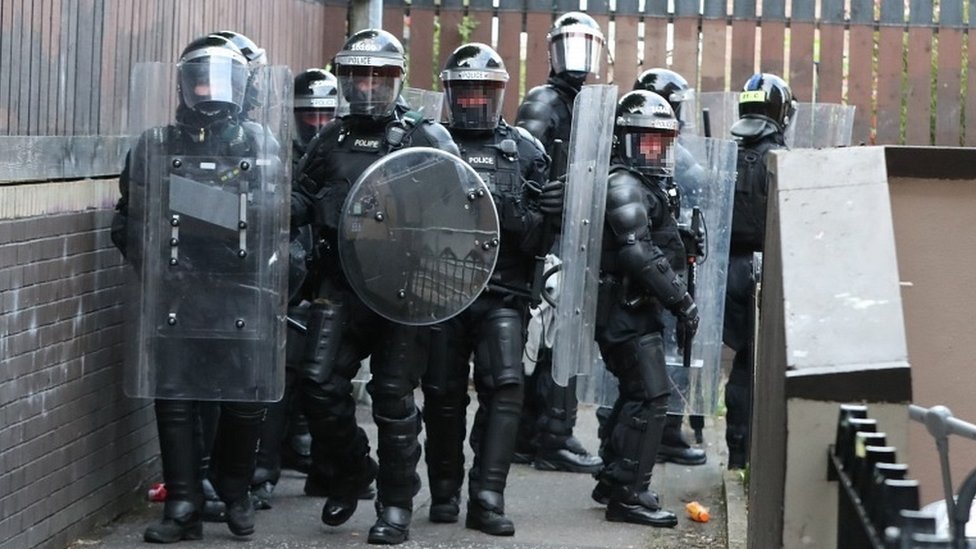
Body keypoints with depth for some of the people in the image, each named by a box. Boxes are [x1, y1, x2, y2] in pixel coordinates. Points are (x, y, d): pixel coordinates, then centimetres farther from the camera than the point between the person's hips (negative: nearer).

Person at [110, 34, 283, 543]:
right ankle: (183, 506, 6)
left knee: (244, 401, 2)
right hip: (175, 294, 0)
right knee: (175, 400, -1)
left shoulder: (262, 145, 6)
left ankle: (234, 492, 24)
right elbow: (128, 222, 7)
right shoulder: (154, 147, 6)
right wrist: (152, 261, -8)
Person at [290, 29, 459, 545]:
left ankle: (395, 506, 14)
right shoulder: (331, 140, 11)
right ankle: (349, 473, 21)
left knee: (393, 396, 2)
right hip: (341, 284, 3)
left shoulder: (425, 139, -1)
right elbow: (304, 197, 18)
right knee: (319, 382, -5)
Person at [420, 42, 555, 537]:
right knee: (443, 394, 6)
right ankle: (444, 493, 20)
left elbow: (539, 238, 6)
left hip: (502, 294, 0)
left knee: (504, 386, -12)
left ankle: (487, 499, -11)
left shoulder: (525, 152, 9)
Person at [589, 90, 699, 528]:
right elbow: (641, 255, -21)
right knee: (651, 397, -12)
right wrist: (681, 299, -19)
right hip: (626, 309, -11)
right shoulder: (625, 187, -13)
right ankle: (628, 494, -11)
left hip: (637, 310, 11)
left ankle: (613, 481, 25)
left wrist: (676, 298, 13)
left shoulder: (645, 187, 20)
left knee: (636, 394, 17)